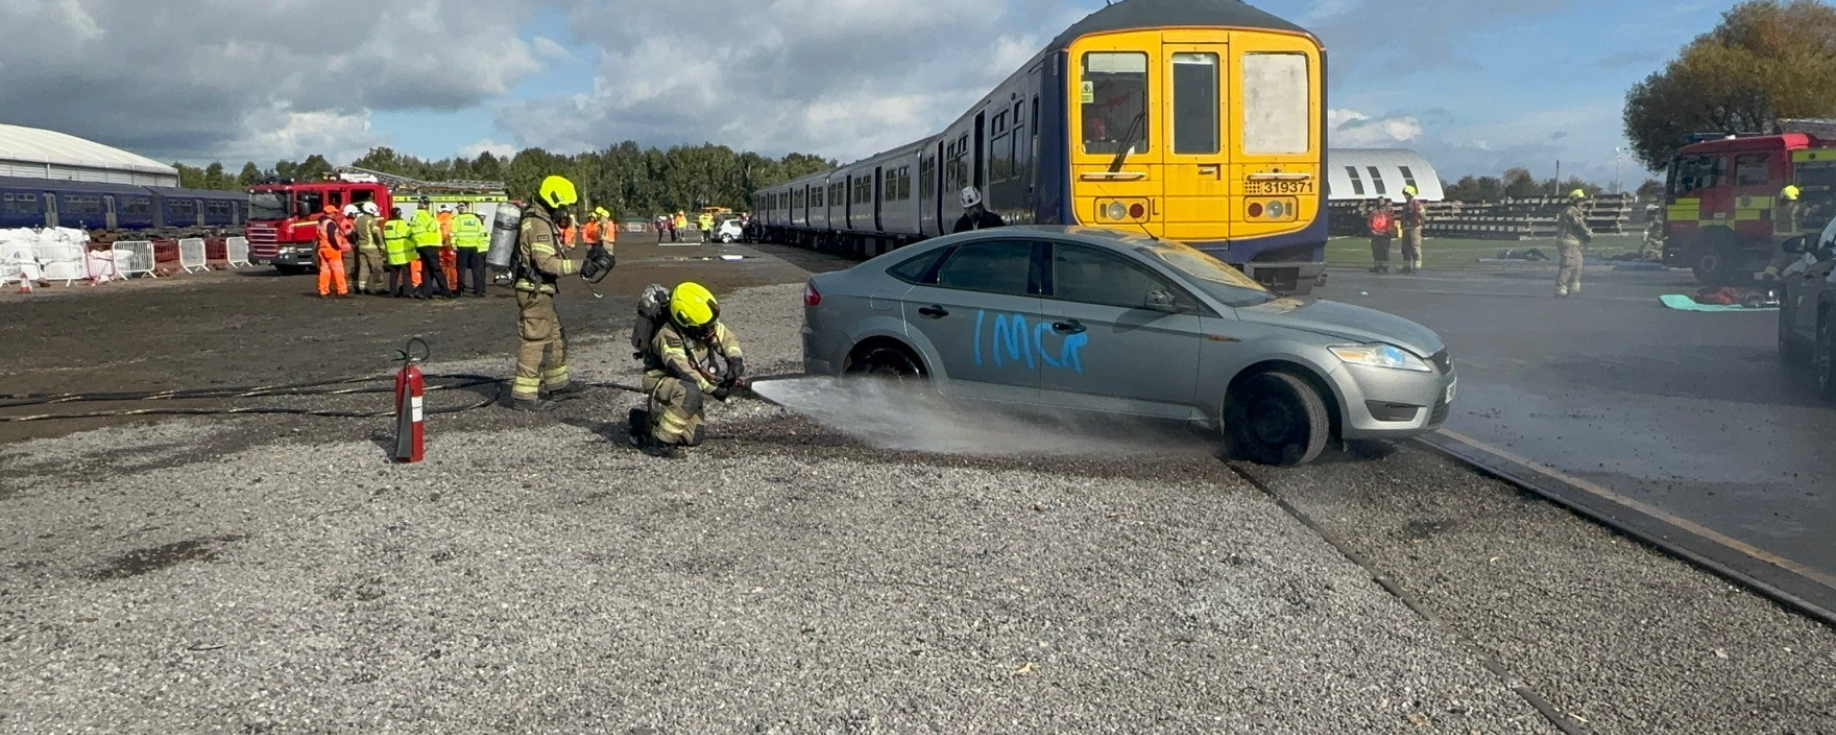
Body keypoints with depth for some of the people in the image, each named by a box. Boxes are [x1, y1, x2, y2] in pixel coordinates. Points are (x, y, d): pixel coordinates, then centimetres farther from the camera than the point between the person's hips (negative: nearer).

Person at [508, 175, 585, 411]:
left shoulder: (540, 219, 16)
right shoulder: (539, 223, -17)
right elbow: (546, 262, -24)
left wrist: (577, 265, 8)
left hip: (539, 290, 11)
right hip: (535, 291, -11)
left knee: (556, 337, 19)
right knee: (536, 341, -8)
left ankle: (558, 384, 31)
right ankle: (523, 394, -6)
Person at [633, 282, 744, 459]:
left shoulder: (704, 324, -12)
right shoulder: (668, 337, -31)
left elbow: (726, 337, -2)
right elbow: (684, 372, -34)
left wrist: (735, 359, -21)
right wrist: (713, 390, -32)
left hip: (687, 386, 8)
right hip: (662, 382, -7)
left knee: (693, 439, 6)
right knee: (690, 393, -40)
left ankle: (645, 420, 26)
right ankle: (659, 442, -26)